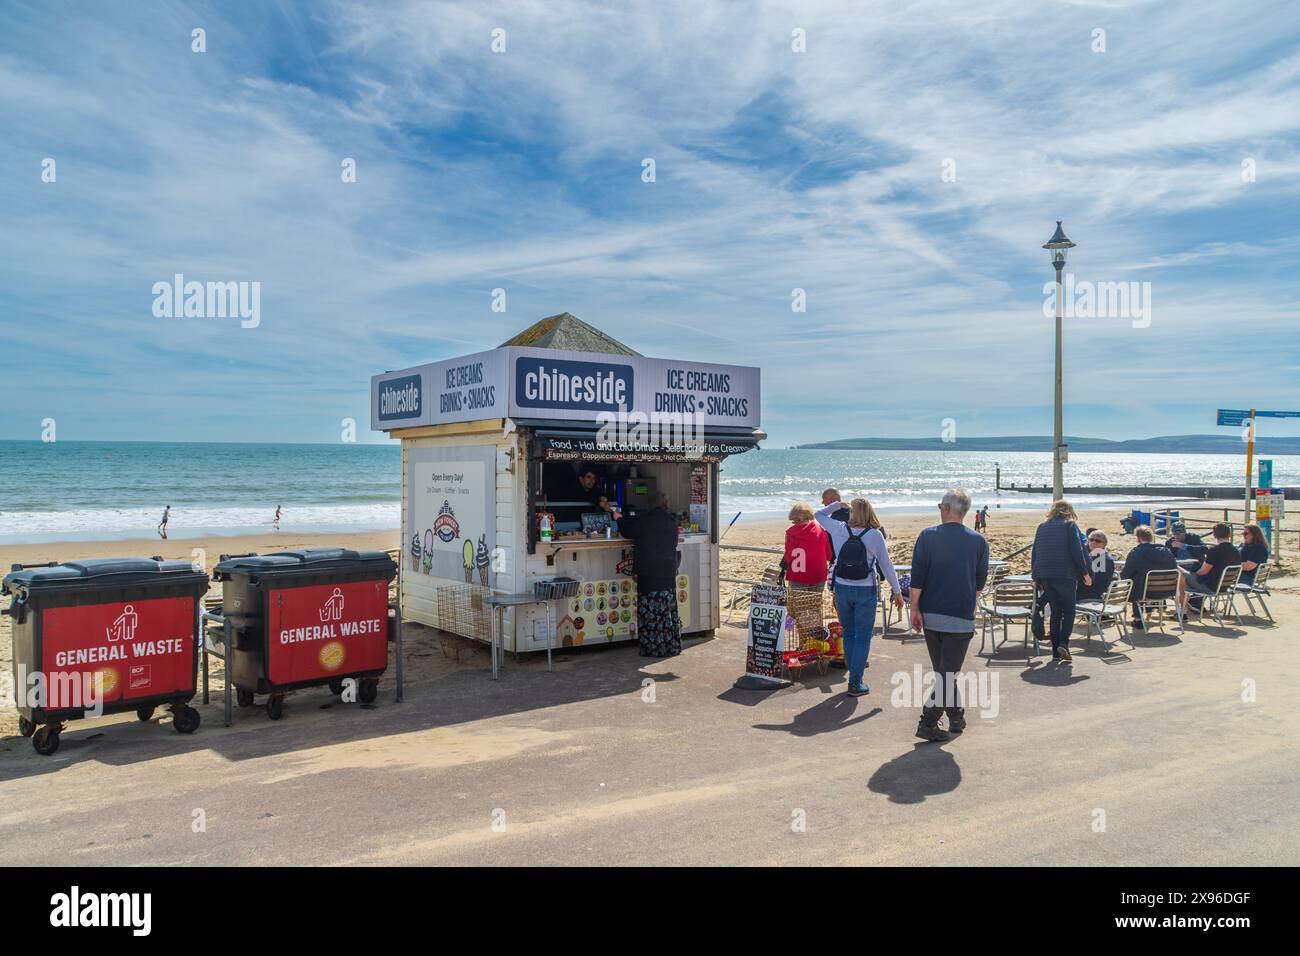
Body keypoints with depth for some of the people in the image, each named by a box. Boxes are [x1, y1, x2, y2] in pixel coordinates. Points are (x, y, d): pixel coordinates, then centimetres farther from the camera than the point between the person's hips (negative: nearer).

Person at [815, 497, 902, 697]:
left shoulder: (839, 530, -6)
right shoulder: (875, 535, -12)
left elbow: (819, 515, 12)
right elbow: (886, 566, -6)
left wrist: (837, 504, 19)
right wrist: (897, 592, 3)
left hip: (842, 588, 3)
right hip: (866, 591, -3)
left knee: (848, 632, 19)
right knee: (863, 637, 5)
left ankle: (854, 669, 31)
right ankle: (855, 683, 6)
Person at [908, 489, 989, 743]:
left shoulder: (928, 536, -5)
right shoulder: (979, 541, -2)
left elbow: (917, 576, -8)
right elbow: (980, 581, 7)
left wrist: (914, 609, -2)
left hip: (930, 614, 2)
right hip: (961, 617, -1)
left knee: (942, 670, 16)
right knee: (949, 672, 2)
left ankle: (956, 716, 28)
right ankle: (928, 722, -5)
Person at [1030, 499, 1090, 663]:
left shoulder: (1042, 527, 14)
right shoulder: (1070, 525, 0)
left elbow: (1035, 553, 14)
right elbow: (1077, 551, -8)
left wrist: (1035, 577, 18)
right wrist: (1085, 573, -2)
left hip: (1044, 576, 4)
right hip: (1066, 576, -4)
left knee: (1055, 612, 11)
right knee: (1068, 611, 5)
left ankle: (1056, 651, 7)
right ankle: (1063, 643, -14)